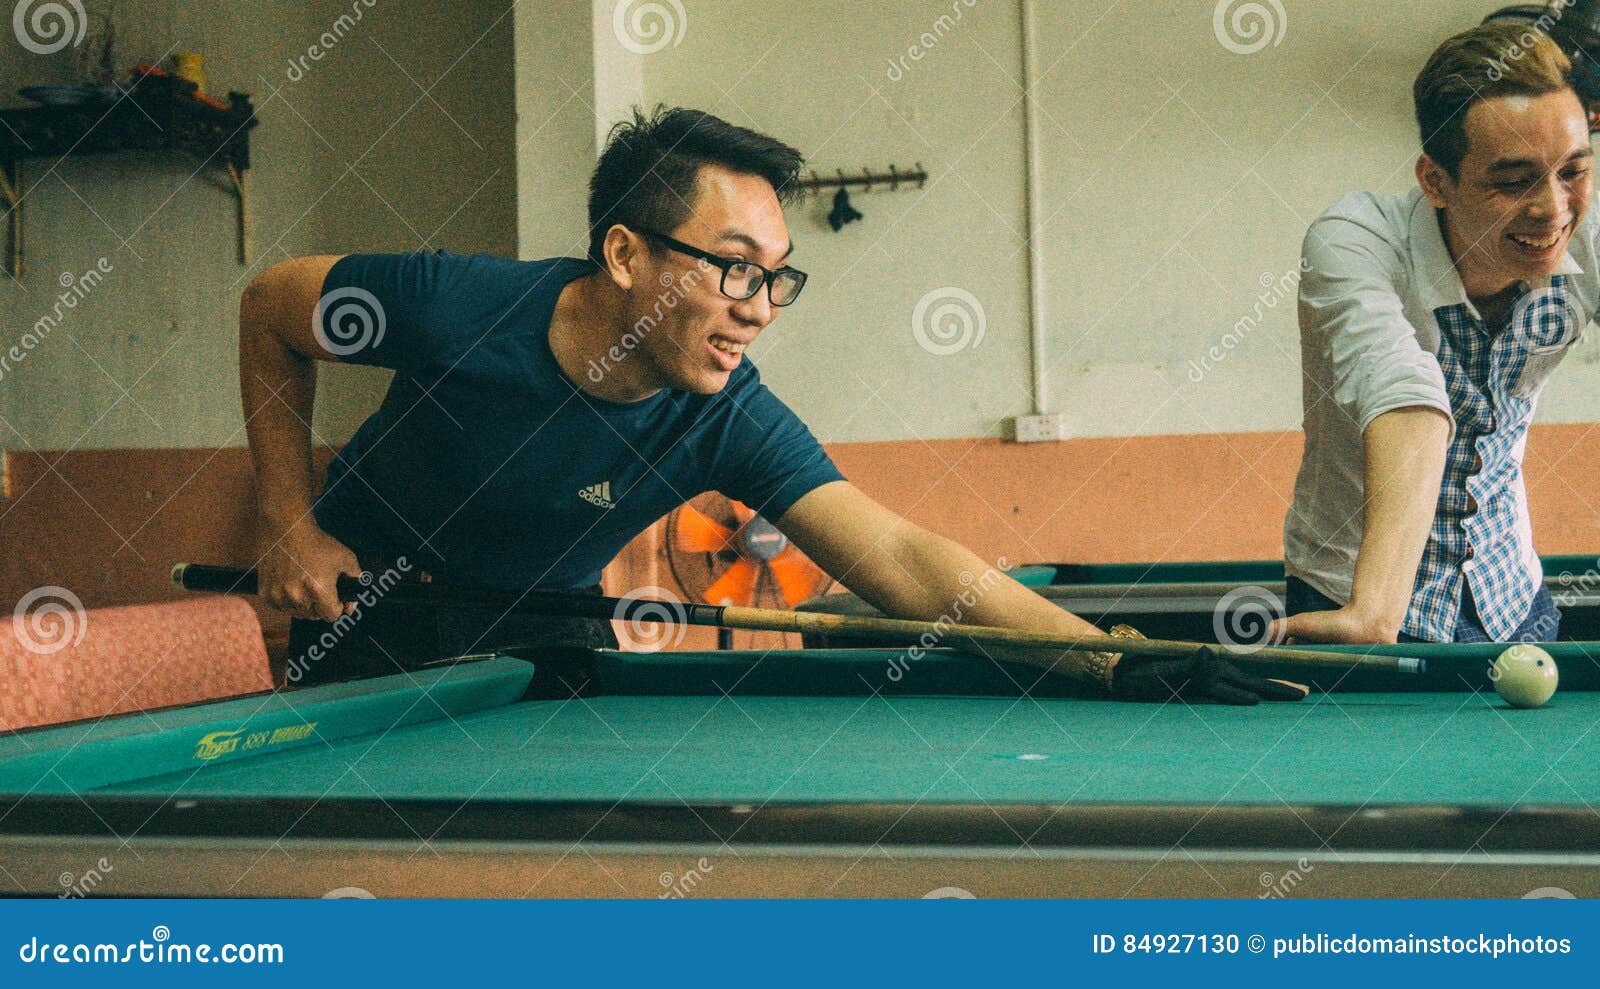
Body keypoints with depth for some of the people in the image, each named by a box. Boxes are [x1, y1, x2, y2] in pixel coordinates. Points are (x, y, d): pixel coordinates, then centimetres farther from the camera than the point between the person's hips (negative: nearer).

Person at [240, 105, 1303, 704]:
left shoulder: (732, 420, -29)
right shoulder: (456, 307, -33)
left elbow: (900, 556, -39)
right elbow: (270, 306, -13)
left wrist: (1122, 662, -50)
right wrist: (293, 526, -16)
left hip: (540, 631, 2)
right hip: (368, 621, -1)